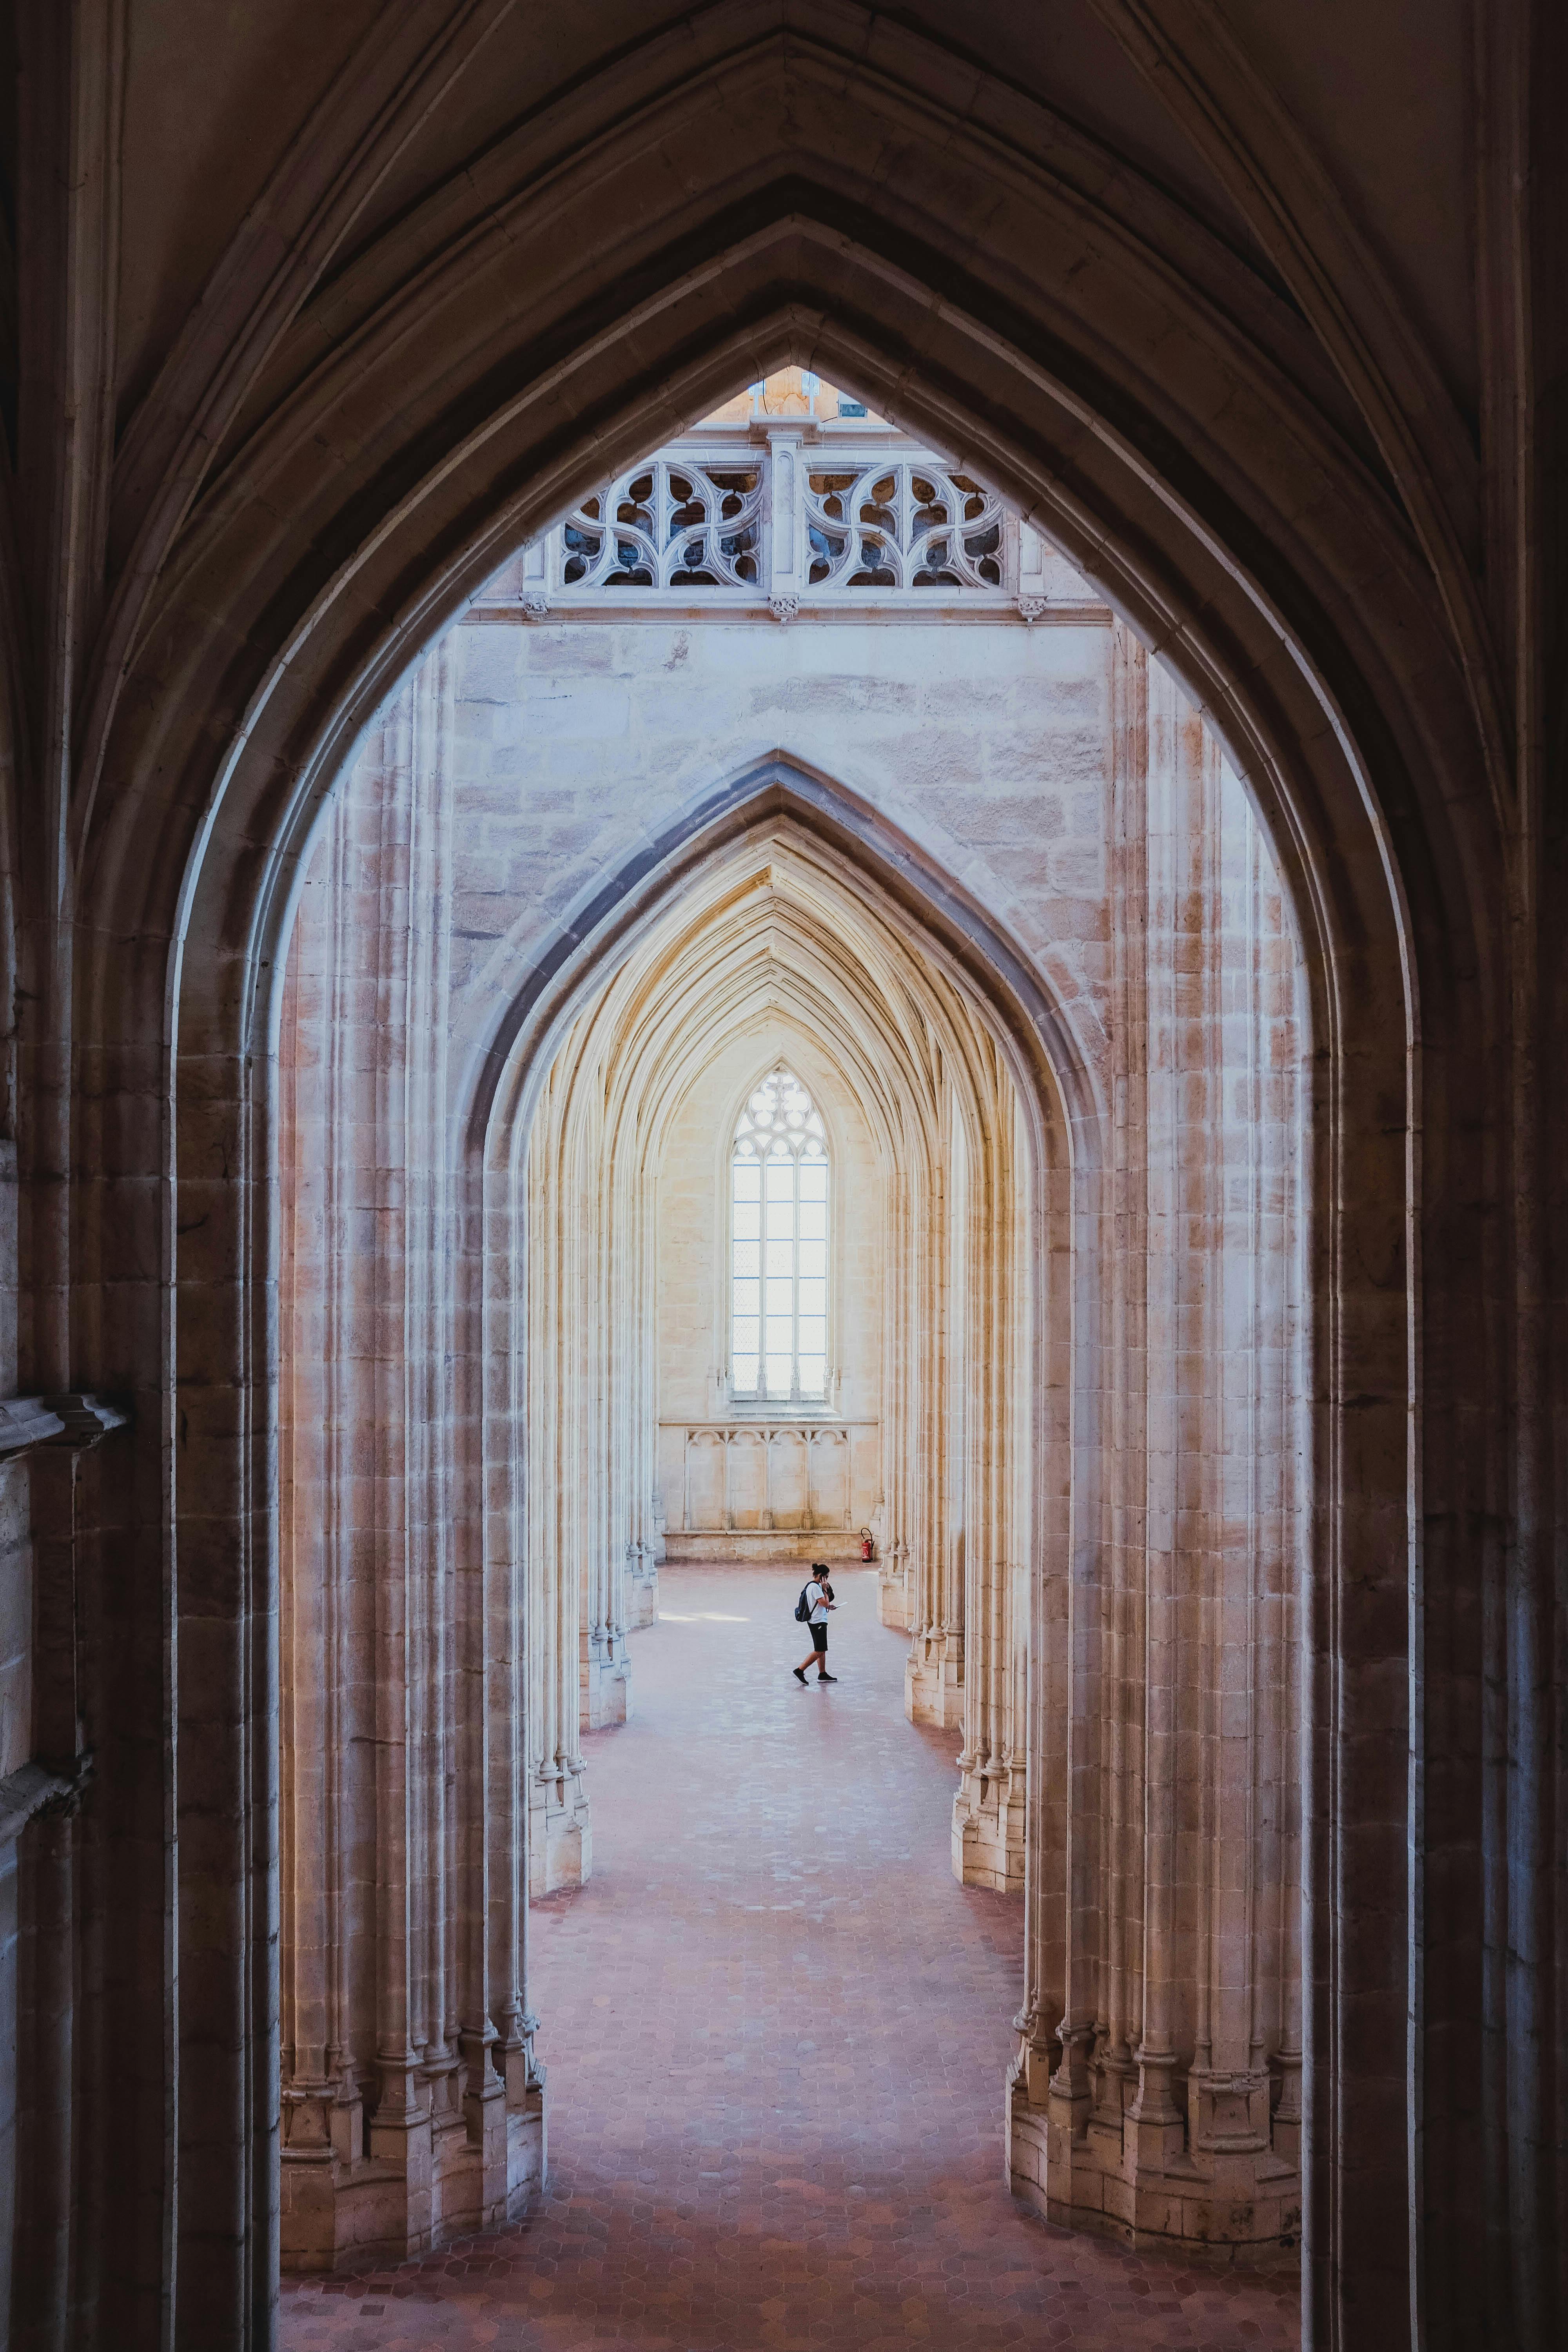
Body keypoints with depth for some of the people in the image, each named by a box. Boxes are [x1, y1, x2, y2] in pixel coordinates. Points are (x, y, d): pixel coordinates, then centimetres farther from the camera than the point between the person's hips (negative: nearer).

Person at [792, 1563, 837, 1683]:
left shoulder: (812, 1586, 13)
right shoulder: (815, 1587, -19)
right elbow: (825, 1603, -20)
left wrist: (828, 1606, 13)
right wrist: (825, 1590, -12)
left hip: (819, 1622, 11)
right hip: (818, 1622, -11)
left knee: (822, 1650, 14)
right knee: (819, 1651, -8)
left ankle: (823, 1674, 20)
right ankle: (800, 1671, -6)